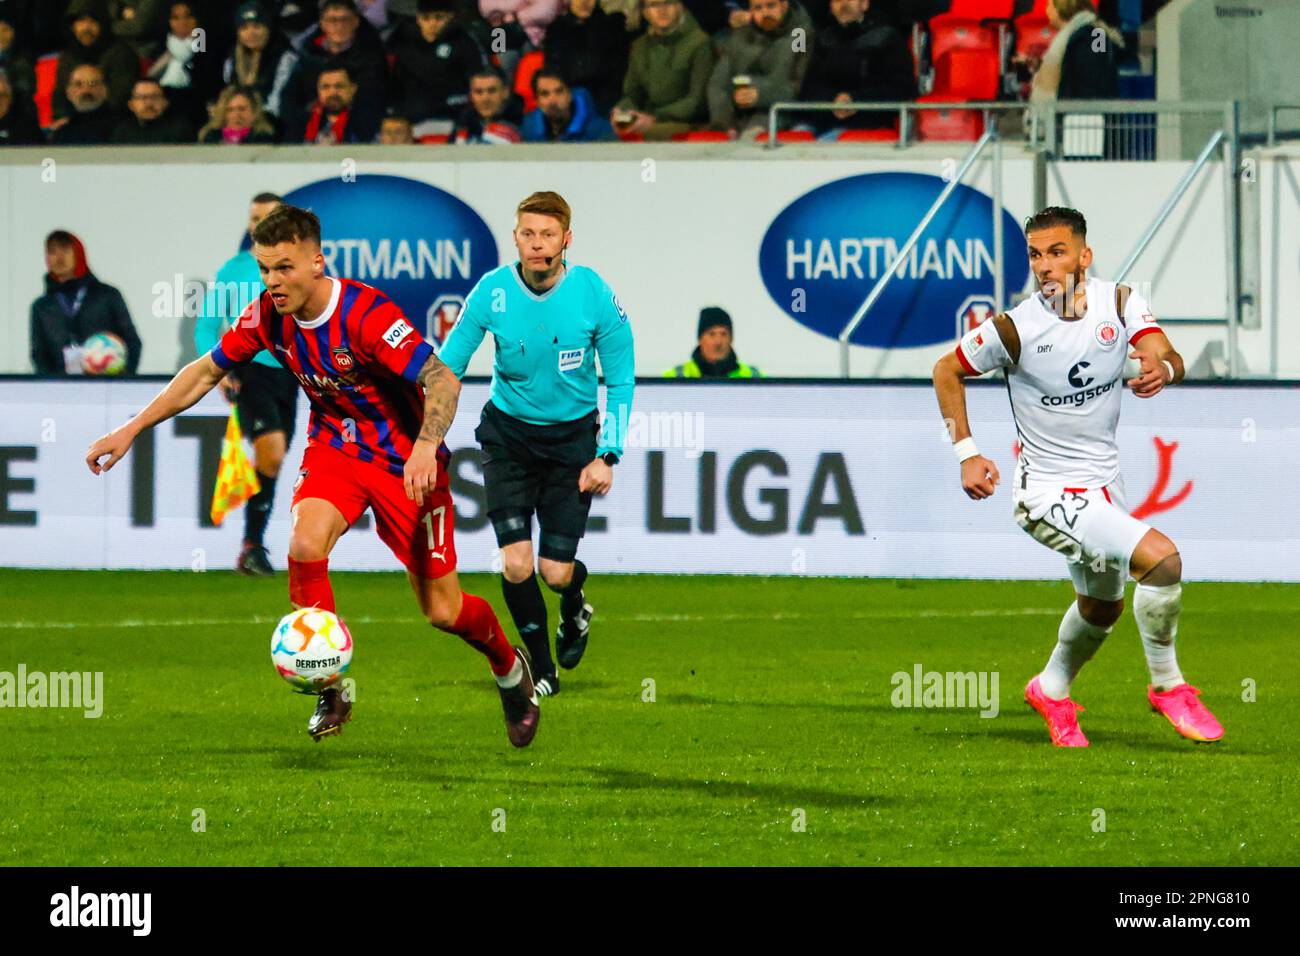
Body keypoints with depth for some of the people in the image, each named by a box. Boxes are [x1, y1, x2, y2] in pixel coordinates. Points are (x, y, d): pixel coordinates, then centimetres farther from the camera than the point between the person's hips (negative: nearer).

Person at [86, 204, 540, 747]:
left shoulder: (366, 315, -28)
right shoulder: (269, 316, -10)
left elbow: (443, 380, -31)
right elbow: (207, 371, 4)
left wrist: (426, 447, -48)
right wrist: (132, 429, 1)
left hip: (405, 462, -4)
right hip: (334, 448, 4)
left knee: (442, 611, 1)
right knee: (305, 544, -28)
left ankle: (510, 669, 34)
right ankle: (330, 695, -14)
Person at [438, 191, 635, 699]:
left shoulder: (595, 295, -14)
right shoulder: (492, 292, -13)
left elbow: (620, 381, -3)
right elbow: (446, 368, -4)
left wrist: (606, 456, -8)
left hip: (573, 435, -1)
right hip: (508, 432, 1)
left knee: (555, 572, -6)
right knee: (516, 564, -12)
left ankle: (574, 605, 33)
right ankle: (541, 666, 13)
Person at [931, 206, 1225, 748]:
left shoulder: (1119, 303, -8)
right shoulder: (1015, 330, -19)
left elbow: (1168, 357, -18)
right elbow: (947, 371, -4)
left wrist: (1162, 368, -42)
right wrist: (967, 453, -10)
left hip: (1104, 481, 7)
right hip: (1049, 493, -7)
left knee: (1101, 607, 25)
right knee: (1161, 559, -23)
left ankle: (1052, 691, 51)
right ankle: (1168, 686, -6)